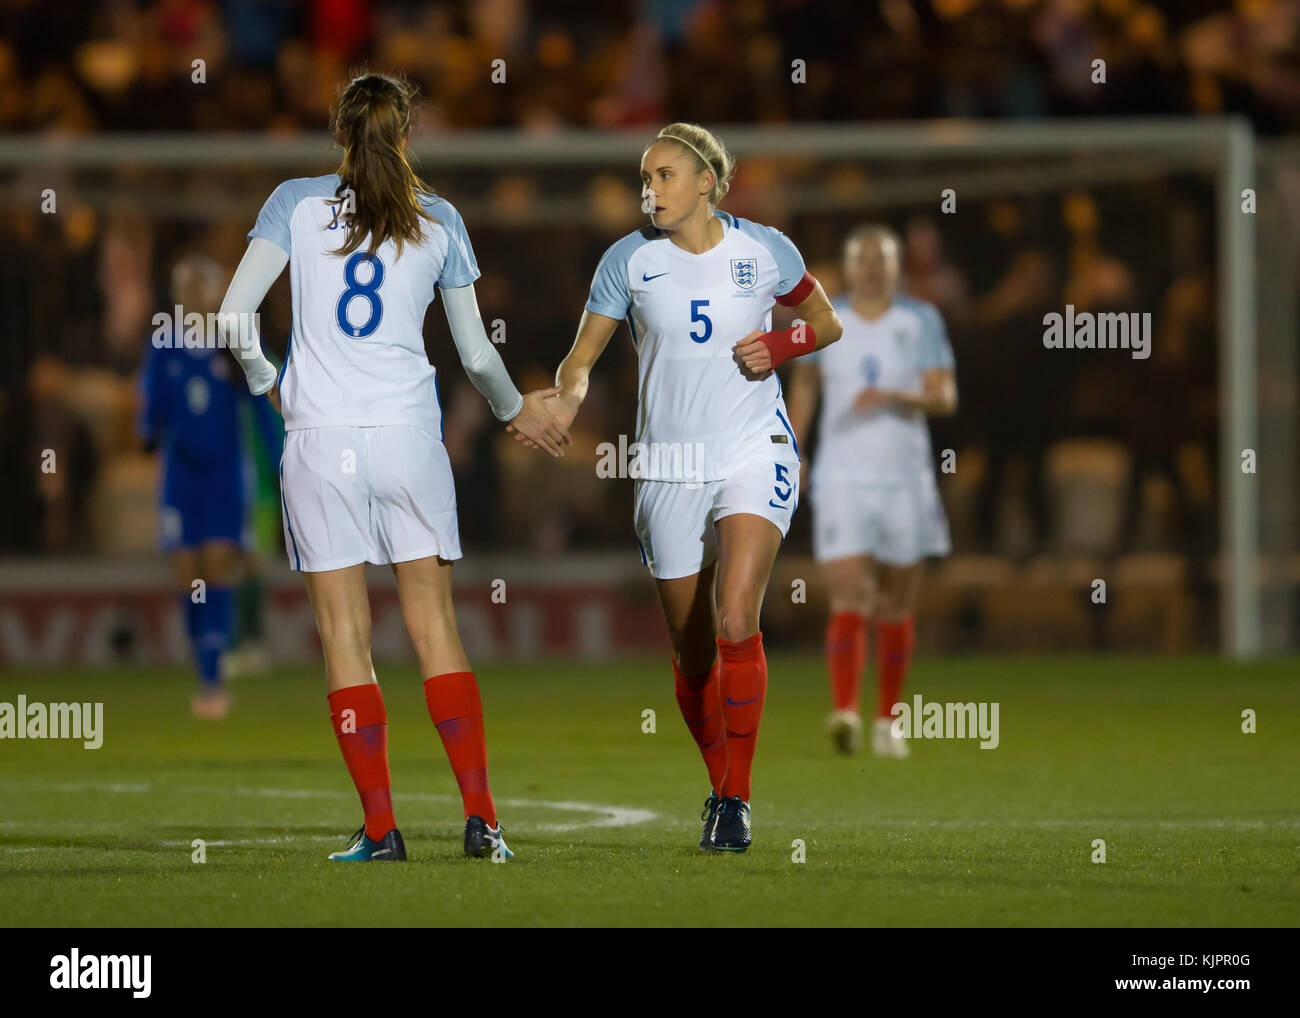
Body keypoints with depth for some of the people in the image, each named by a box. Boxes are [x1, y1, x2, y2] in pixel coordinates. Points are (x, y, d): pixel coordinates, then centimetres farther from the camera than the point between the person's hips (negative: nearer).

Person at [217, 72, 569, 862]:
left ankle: (380, 827, -1)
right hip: (408, 433, 1)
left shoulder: (296, 203, 2)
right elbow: (475, 352, 9)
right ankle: (480, 815, -1)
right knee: (436, 625, 6)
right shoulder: (439, 219, 6)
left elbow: (235, 313, -5)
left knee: (347, 638, 2)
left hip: (320, 439, -1)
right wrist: (516, 410, 27)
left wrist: (266, 382, 13)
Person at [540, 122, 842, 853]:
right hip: (671, 466, 2)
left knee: (735, 621, -22)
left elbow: (827, 321, 13)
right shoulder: (630, 260, -1)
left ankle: (737, 800, -12)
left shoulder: (763, 250, -2)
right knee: (693, 653, 6)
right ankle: (721, 785, 30)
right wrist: (567, 401, -21)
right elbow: (582, 358, 2)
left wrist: (779, 346, -8)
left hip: (755, 457, -2)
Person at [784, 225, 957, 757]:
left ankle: (887, 721, 19)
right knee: (848, 600, -16)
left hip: (905, 480, 1)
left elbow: (944, 397, -6)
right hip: (841, 481, -1)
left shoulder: (921, 321, 2)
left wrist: (893, 397, -23)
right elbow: (803, 383, 22)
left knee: (896, 608, 7)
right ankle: (845, 711, -26)